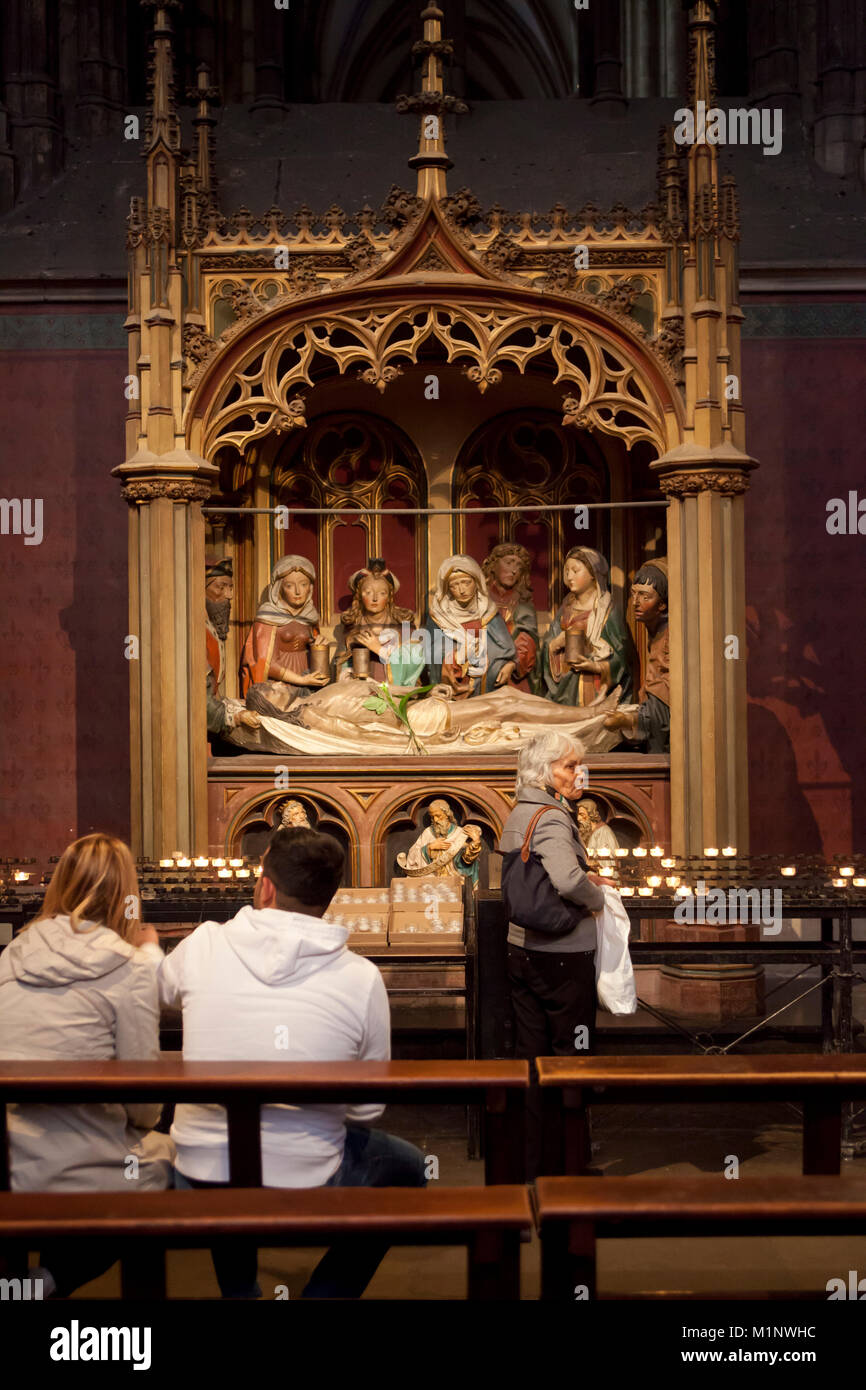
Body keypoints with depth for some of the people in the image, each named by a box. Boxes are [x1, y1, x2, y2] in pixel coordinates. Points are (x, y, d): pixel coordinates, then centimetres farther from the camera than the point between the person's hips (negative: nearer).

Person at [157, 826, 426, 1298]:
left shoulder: (202, 946, -9)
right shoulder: (362, 979, -12)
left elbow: (163, 993, 17)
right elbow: (366, 1110, -3)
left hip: (197, 1187, 3)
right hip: (306, 1189, -2)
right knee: (407, 1165, 26)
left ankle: (238, 1288, 36)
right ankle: (328, 1291, 18)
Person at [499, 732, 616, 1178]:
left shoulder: (516, 816, 9)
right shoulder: (552, 819, -19)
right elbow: (567, 880, -36)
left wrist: (583, 879, 14)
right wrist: (595, 896, -16)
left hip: (521, 952, 8)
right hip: (562, 956, -8)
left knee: (530, 1054, 13)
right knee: (571, 1057, 4)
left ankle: (529, 1159, 20)